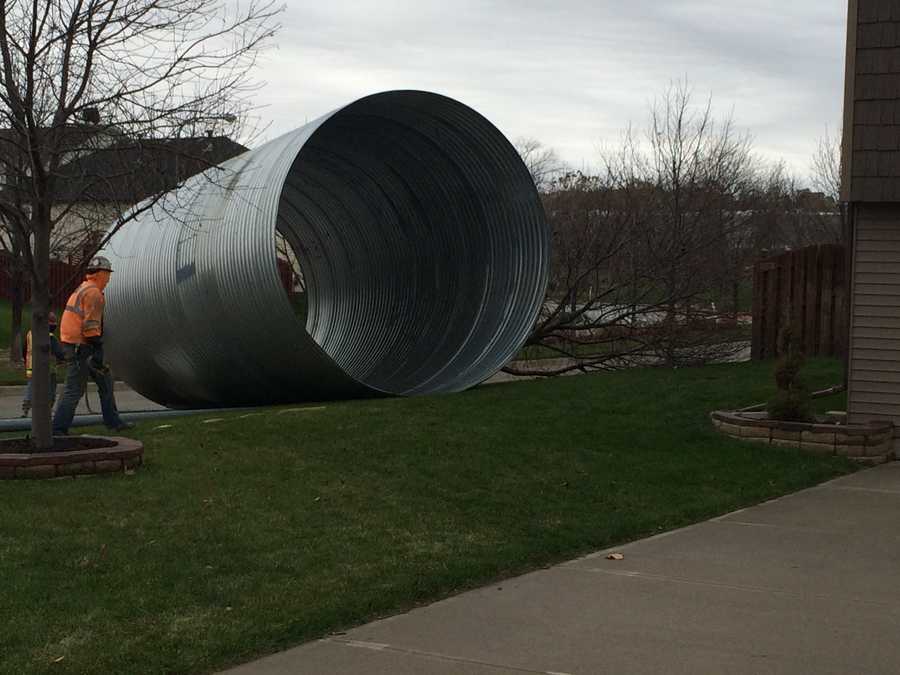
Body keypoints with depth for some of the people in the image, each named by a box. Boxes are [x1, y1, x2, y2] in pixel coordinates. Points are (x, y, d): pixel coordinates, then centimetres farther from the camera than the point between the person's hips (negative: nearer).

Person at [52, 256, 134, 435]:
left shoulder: (81, 290, 19)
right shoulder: (94, 293, -13)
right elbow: (91, 325, -21)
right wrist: (98, 351, -21)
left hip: (73, 344, 10)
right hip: (82, 347, -10)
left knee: (105, 380, 17)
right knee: (74, 390, -8)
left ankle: (113, 421, 23)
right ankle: (58, 429, -7)